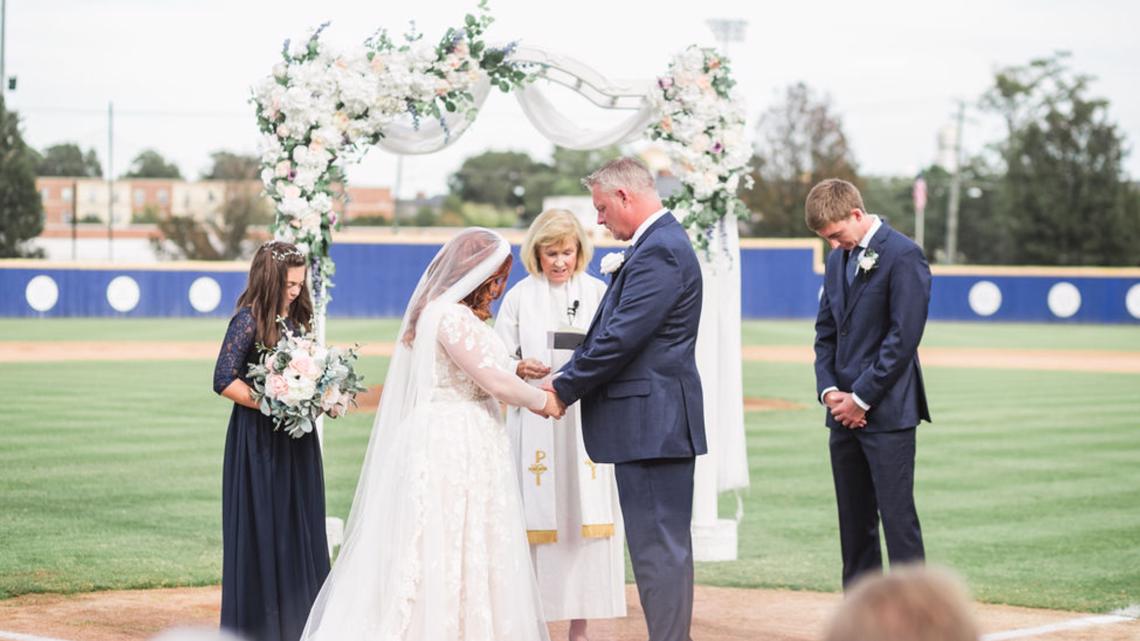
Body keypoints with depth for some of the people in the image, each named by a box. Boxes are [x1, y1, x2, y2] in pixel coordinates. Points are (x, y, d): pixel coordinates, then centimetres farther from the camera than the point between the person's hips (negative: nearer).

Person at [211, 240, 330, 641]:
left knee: (299, 529, 9)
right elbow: (224, 381, -16)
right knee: (261, 530, -1)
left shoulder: (296, 319, 9)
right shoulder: (249, 321, -12)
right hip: (259, 442, -7)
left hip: (295, 442, 7)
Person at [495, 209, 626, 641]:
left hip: (586, 422, 1)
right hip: (535, 423, 0)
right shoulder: (519, 297, 6)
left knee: (585, 518, -1)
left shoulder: (598, 293, 7)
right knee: (537, 519, -3)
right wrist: (522, 368, -14)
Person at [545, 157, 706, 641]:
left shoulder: (659, 251, -16)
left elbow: (621, 338, -20)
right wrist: (566, 378, 7)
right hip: (657, 423, 11)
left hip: (652, 423, -11)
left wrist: (565, 389, -9)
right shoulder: (661, 243, 17)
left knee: (659, 549, -7)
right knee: (663, 547, 14)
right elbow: (615, 330, 17)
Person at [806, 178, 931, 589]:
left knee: (897, 517, -8)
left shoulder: (902, 255, -10)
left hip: (887, 412, -7)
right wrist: (829, 390, 1)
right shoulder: (838, 260, 15)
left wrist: (860, 398, -13)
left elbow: (904, 337, -15)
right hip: (845, 413, 7)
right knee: (854, 521, 10)